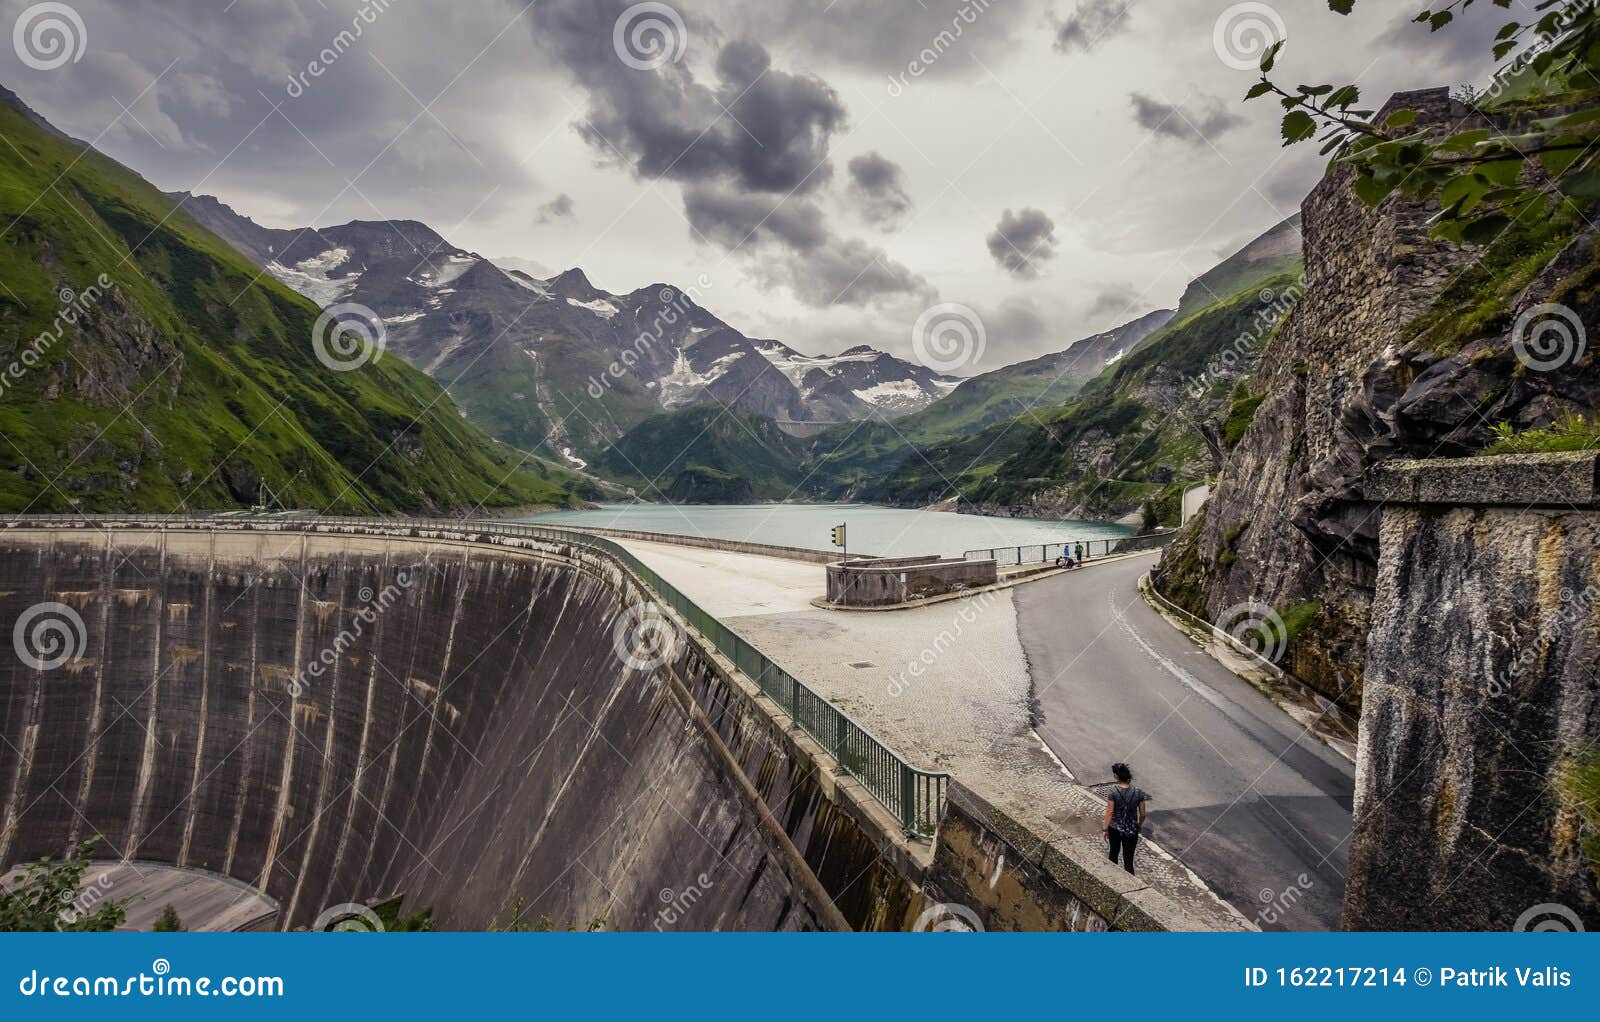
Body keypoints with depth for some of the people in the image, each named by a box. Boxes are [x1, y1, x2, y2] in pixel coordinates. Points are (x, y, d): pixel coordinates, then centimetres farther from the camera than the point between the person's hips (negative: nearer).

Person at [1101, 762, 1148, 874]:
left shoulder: (1113, 793, -19)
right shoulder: (1138, 792, -13)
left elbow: (1109, 813, -13)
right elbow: (1142, 814, -4)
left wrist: (1105, 829, 0)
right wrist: (1140, 825, 16)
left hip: (1115, 829, 0)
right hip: (1131, 830, 0)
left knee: (1114, 852, 25)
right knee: (1128, 860, 8)